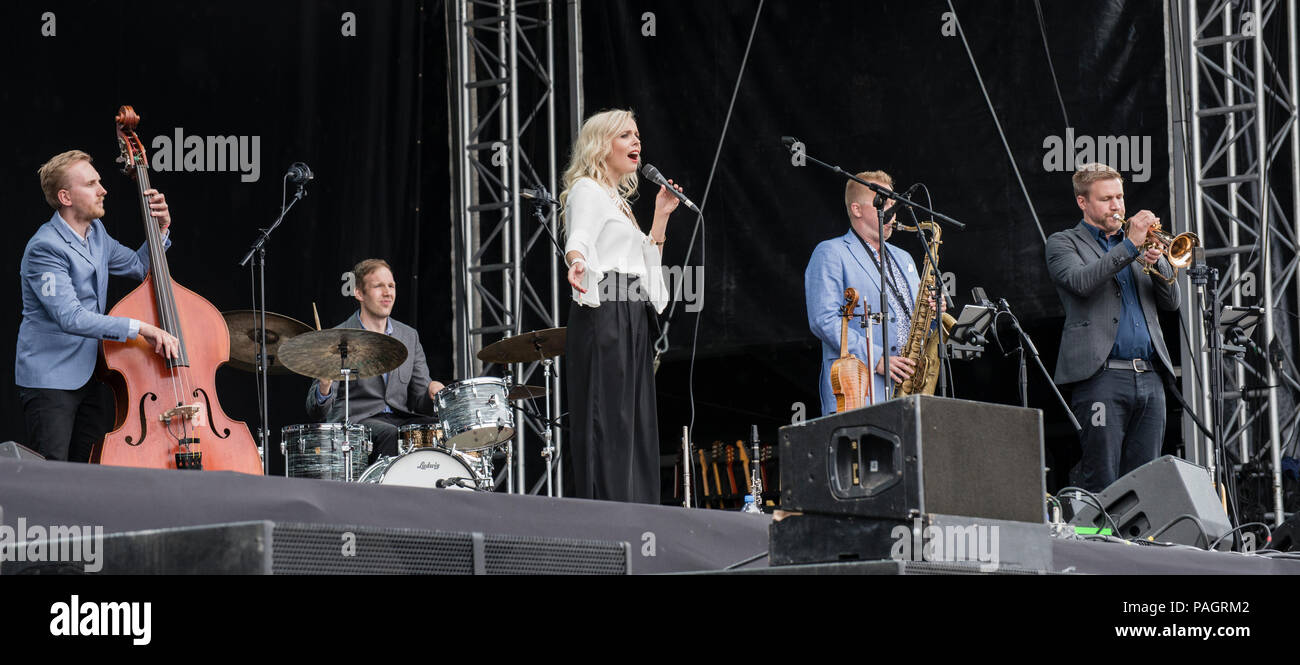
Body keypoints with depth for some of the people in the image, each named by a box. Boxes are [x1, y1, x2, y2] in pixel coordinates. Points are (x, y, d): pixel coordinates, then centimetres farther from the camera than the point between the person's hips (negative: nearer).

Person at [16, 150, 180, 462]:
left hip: (91, 374, 8)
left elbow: (139, 267, 24)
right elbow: (70, 318, -29)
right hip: (50, 379, -8)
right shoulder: (45, 248, -20)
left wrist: (161, 230, 6)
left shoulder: (96, 232, 8)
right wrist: (139, 327, -34)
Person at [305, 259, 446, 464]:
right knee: (392, 435, -36)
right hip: (355, 421, -5)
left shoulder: (409, 336, 15)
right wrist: (324, 390, -29)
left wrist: (432, 392, -11)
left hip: (400, 417, 5)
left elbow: (419, 401, 14)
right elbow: (317, 410, -5)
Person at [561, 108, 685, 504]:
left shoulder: (618, 198, 25)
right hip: (603, 314, -9)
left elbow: (647, 262, 27)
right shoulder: (587, 190, -2)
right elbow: (579, 240, -22)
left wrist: (661, 216, 21)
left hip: (631, 320, 9)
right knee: (607, 418, -13)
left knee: (636, 423, 5)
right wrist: (576, 263, -43)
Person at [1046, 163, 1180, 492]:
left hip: (1149, 376, 6)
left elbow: (1171, 301, 16)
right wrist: (1130, 245, -16)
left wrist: (1157, 262, -3)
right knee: (1100, 482, -11)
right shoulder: (1064, 243, 9)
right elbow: (1080, 282, -14)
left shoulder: (1132, 242, 24)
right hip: (1101, 376, -6)